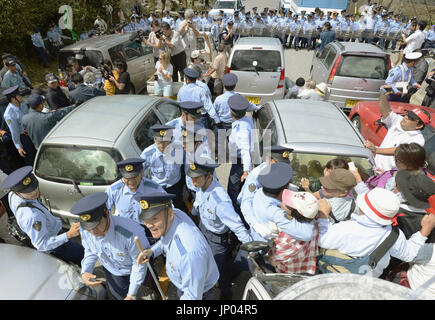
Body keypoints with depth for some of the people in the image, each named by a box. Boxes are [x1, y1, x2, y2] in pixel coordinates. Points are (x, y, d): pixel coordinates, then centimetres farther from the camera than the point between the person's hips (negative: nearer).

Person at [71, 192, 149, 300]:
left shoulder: (131, 232, -43)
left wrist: (132, 295, -18)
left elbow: (139, 263, -27)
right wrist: (85, 272, -22)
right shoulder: (85, 230, -25)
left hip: (131, 270, -3)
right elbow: (90, 252, -3)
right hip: (111, 271, 3)